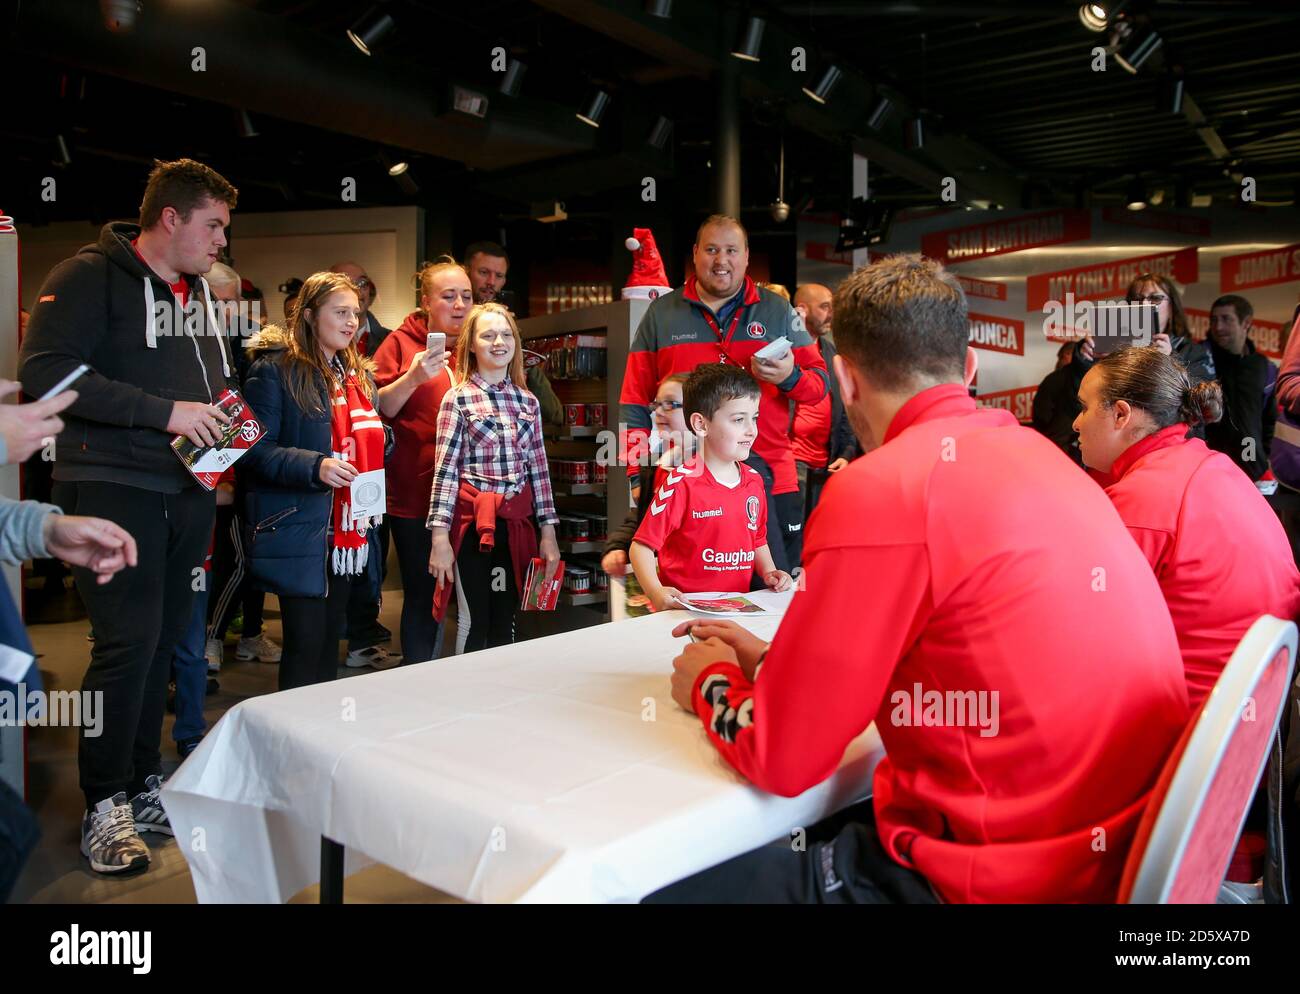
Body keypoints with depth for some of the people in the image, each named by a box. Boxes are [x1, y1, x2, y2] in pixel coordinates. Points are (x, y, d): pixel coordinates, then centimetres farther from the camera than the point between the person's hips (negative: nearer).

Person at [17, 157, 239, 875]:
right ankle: (105, 805, 9)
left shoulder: (198, 290, 16)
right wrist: (164, 411, -21)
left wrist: (225, 413, 5)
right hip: (116, 486, -7)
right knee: (129, 641, -7)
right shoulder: (90, 276, -7)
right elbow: (44, 370, -18)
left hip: (188, 488, 7)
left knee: (164, 639, 11)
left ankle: (144, 784, 24)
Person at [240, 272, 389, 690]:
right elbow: (256, 449, -14)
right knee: (305, 643, -4)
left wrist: (381, 438, 5)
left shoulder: (358, 374, 15)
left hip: (347, 528, 7)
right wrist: (315, 467, -27)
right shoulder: (275, 370, -7)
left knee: (330, 639, 14)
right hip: (298, 528, -7)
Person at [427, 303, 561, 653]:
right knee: (474, 624, 3)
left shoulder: (528, 401, 9)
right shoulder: (458, 398, -4)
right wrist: (440, 537, -13)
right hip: (473, 521, -4)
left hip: (515, 522, 4)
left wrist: (548, 532, 8)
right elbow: (445, 470, -8)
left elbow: (539, 468, 11)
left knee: (505, 623, 13)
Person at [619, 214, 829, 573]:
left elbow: (821, 383, 8)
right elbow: (634, 401, 9)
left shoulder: (778, 311, 10)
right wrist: (640, 475, 0)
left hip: (770, 476, 0)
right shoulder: (661, 313, 9)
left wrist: (790, 377, -15)